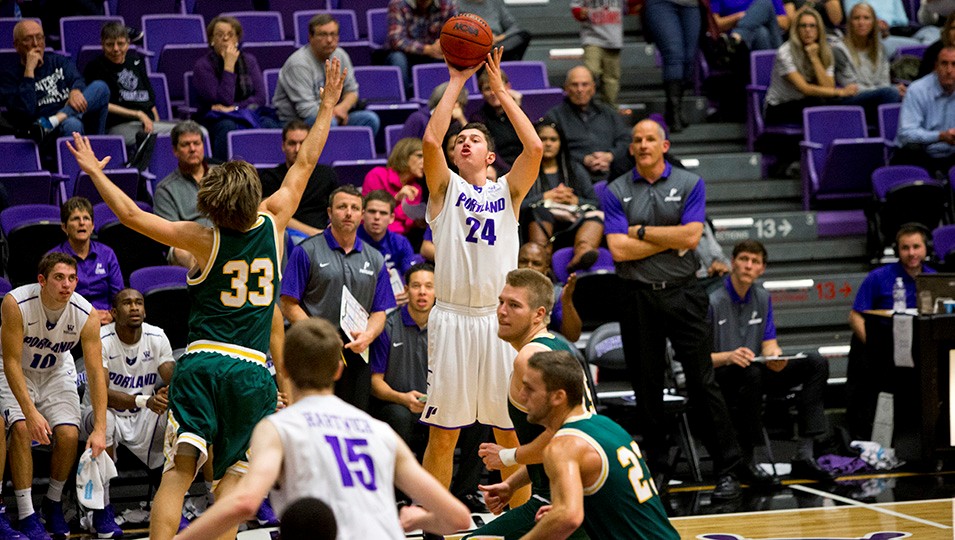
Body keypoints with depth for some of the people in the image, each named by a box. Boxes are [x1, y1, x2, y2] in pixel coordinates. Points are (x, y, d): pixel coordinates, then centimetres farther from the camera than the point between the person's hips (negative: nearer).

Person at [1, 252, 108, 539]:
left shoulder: (86, 314, -24)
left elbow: (96, 372, -22)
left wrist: (100, 428, -29)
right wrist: (31, 412, -38)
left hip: (56, 372, 2)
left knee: (69, 435, -15)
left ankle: (54, 502, 11)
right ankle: (26, 515, -19)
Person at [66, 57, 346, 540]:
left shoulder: (205, 241, -3)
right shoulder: (272, 224, 2)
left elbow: (131, 215, -3)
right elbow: (305, 163, 13)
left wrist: (94, 172, 9)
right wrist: (328, 104, 22)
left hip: (201, 362, -2)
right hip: (252, 370, 2)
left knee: (178, 471, -8)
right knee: (230, 477, 9)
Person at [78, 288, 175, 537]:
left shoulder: (157, 337, -5)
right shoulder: (100, 340, -18)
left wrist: (169, 394, -38)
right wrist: (144, 400, -45)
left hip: (144, 416, 4)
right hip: (106, 410, -4)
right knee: (104, 419, -39)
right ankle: (102, 509, -25)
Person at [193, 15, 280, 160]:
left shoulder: (248, 60, 12)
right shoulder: (202, 66, -3)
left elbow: (260, 97, 2)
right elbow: (224, 100, -14)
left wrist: (233, 108, -13)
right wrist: (229, 66, -15)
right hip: (215, 118, -3)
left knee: (269, 125, -30)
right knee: (228, 127, -39)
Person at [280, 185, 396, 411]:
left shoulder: (374, 259, 15)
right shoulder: (307, 251, 2)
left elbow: (379, 311, 14)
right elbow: (289, 304, -3)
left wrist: (367, 335, -7)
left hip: (356, 356, 4)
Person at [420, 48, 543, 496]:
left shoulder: (508, 191, 11)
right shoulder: (446, 187, 8)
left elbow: (534, 147, -5)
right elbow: (430, 140, -10)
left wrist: (499, 89, -1)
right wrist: (457, 82, -4)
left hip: (498, 320, 1)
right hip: (452, 319, -1)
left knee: (510, 431, 7)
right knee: (442, 433, 1)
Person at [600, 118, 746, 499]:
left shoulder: (689, 184, 4)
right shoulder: (616, 192, 5)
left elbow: (691, 236, -9)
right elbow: (618, 249, -7)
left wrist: (642, 232, -6)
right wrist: (671, 240, -6)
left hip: (682, 294, -1)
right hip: (637, 297, 1)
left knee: (702, 380, -3)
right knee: (646, 385, 6)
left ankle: (728, 469, 0)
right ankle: (655, 469, 16)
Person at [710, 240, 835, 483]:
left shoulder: (762, 298, 9)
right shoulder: (712, 301, -13)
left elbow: (769, 345, 7)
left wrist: (775, 356, -18)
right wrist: (728, 357, -33)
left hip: (754, 374, 7)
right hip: (719, 379, -7)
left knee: (816, 363, -8)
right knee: (750, 371, -40)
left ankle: (804, 455, -17)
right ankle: (744, 460, -27)